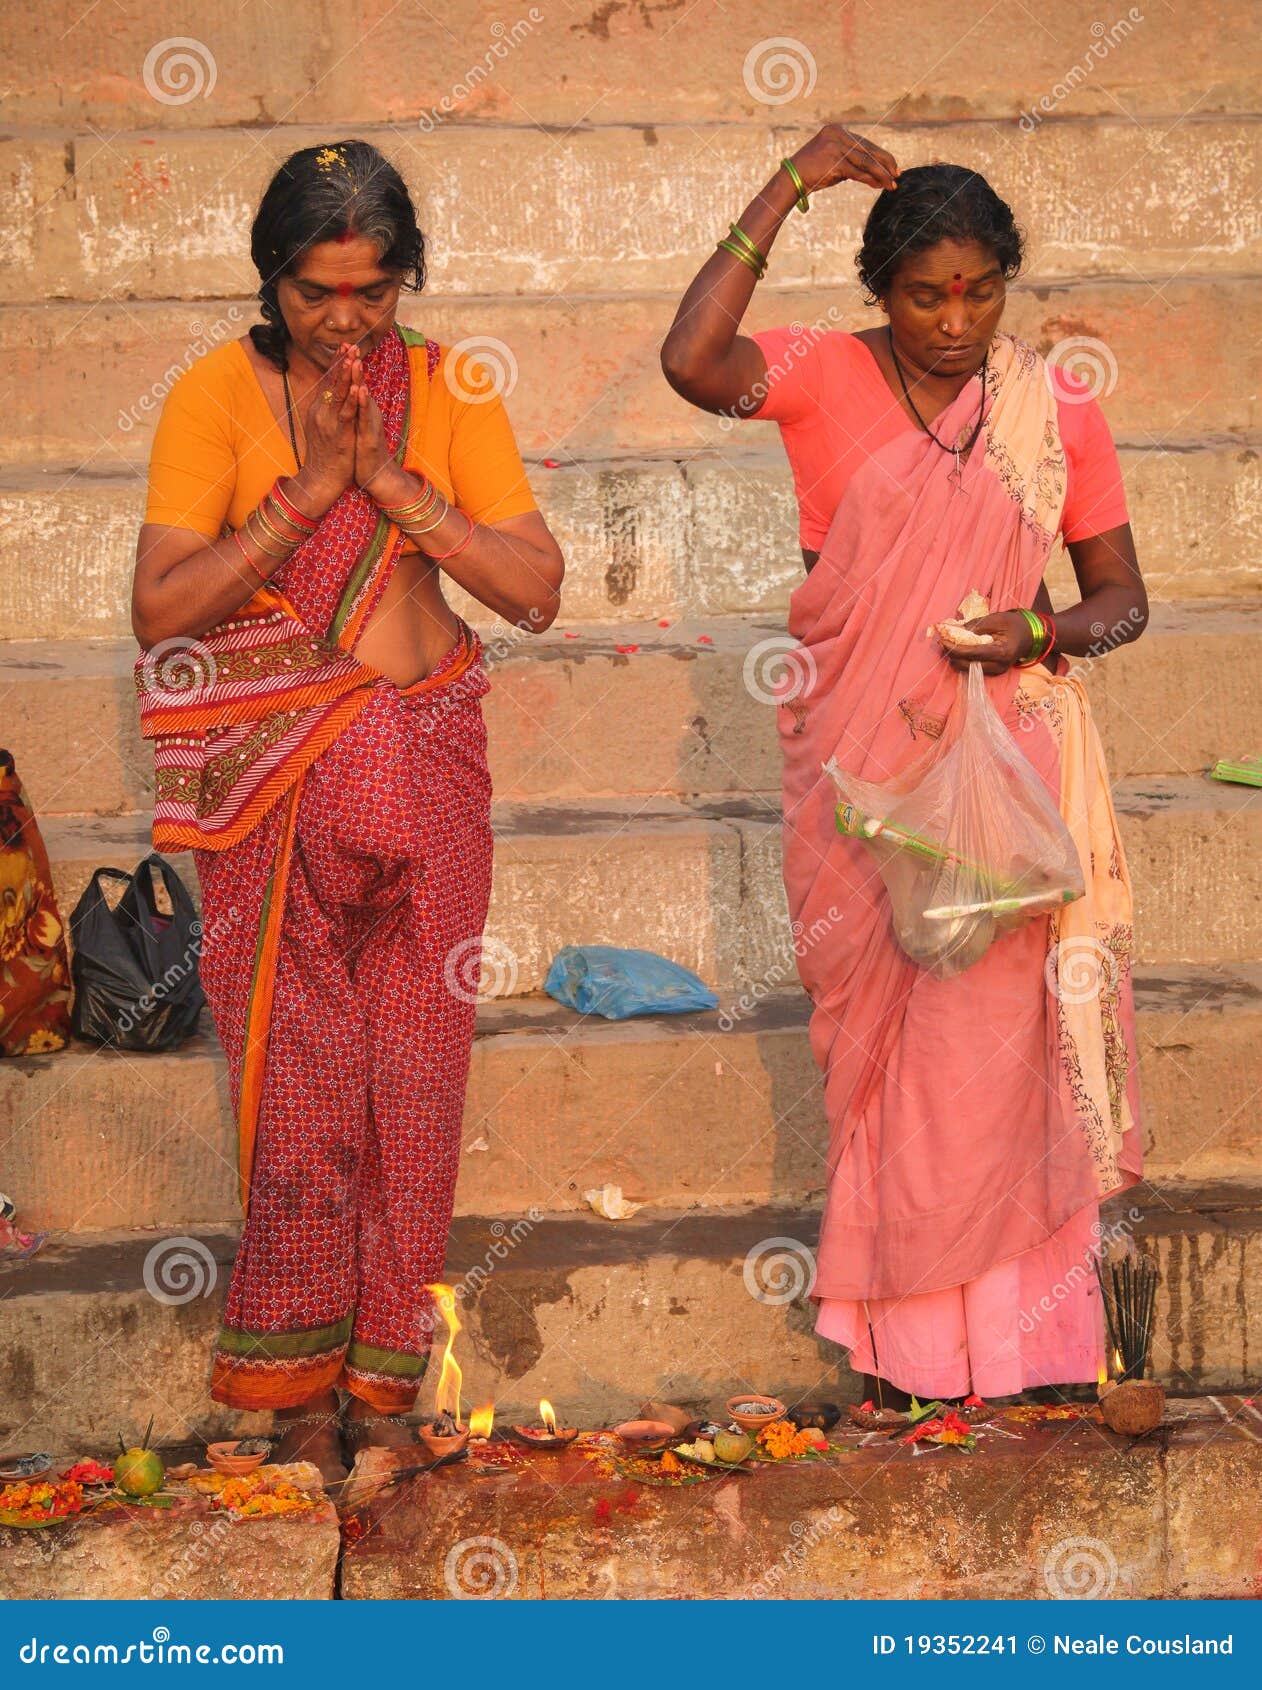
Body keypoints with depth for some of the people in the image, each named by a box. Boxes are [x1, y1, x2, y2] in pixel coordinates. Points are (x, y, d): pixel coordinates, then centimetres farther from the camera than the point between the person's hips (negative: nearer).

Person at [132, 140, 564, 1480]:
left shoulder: (447, 391, 2)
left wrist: (393, 480, -15)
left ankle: (385, 1368, 17)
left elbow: (536, 589, -5)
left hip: (424, 757, 2)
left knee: (413, 1065, 4)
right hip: (274, 775, -2)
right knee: (297, 1068, 1)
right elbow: (159, 612, -12)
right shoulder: (218, 394, -4)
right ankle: (298, 1374, 15)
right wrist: (307, 493, -18)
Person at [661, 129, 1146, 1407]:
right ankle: (898, 1338, 20)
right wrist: (787, 189, -19)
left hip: (1004, 752, 0)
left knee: (990, 1038, -3)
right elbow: (690, 360, -24)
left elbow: (1122, 595, 6)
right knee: (875, 1033, 7)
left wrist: (1044, 633, -16)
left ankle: (1004, 1328, 12)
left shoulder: (1055, 411, 1)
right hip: (859, 755, 0)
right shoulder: (826, 381, -2)